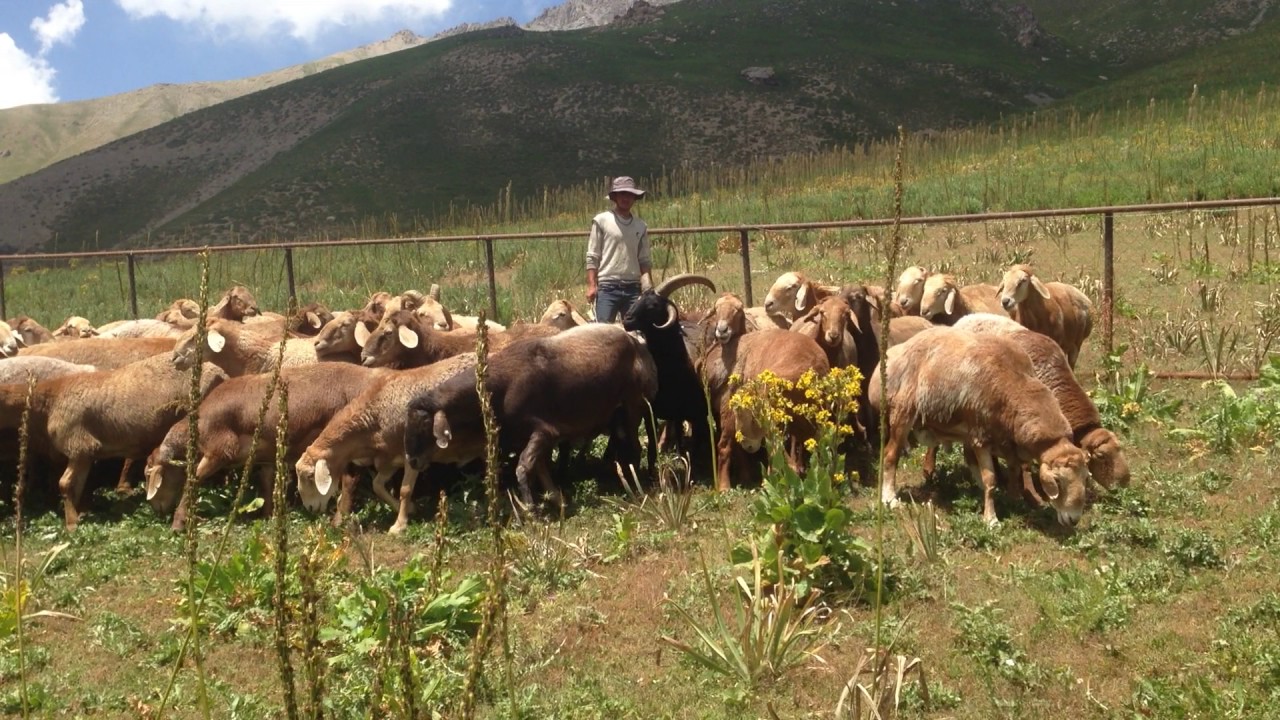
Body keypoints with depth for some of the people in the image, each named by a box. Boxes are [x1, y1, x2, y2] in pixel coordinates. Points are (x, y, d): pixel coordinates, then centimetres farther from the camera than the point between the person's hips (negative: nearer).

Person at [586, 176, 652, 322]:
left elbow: (644, 261, 13)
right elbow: (592, 257, -1)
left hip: (633, 288, 4)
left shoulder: (641, 226, 11)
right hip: (607, 287, -4)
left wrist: (649, 289, 3)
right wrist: (591, 285, -9)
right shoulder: (601, 221, 1)